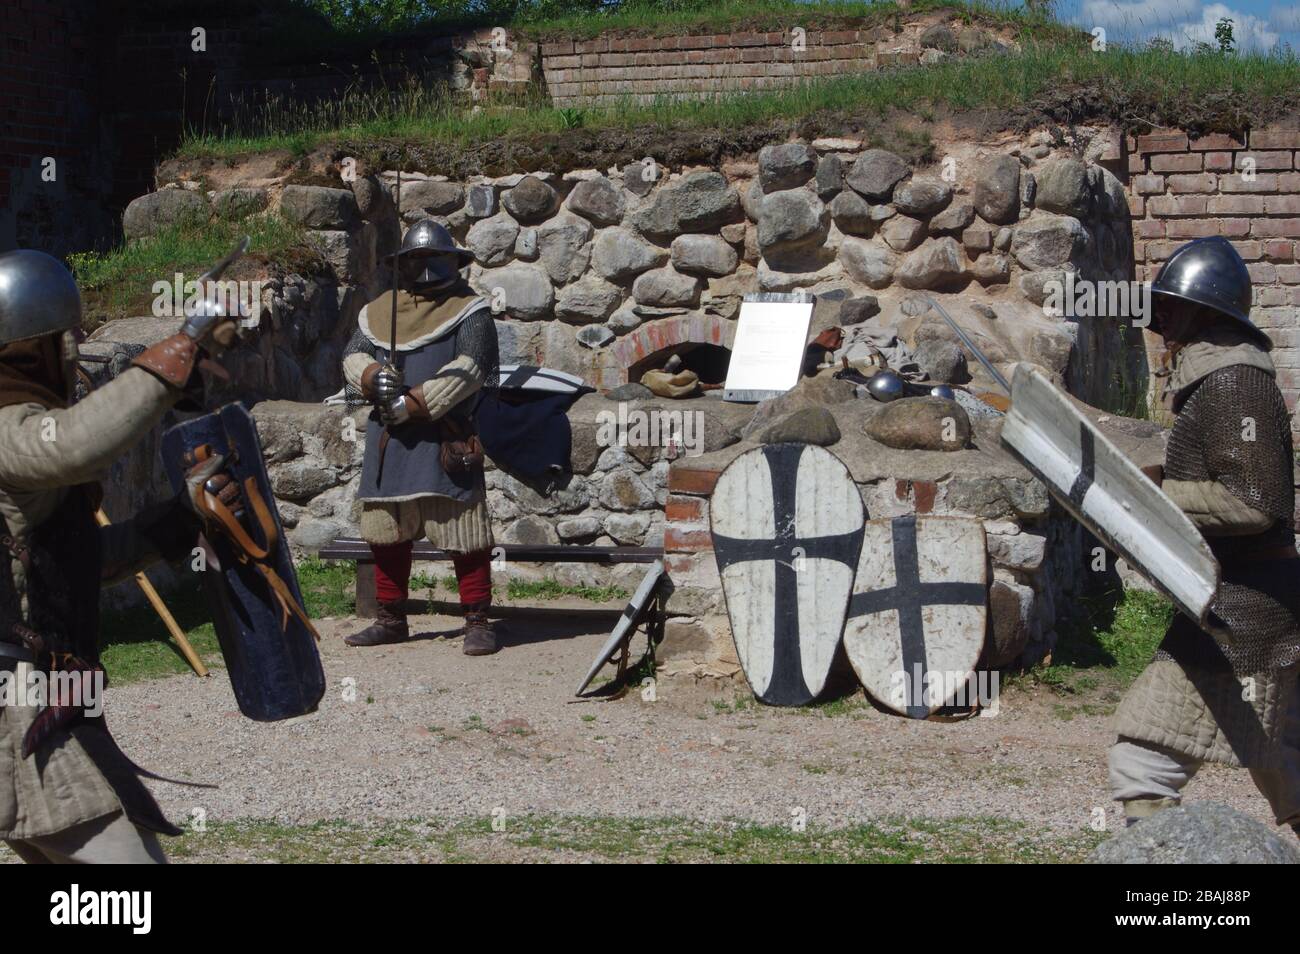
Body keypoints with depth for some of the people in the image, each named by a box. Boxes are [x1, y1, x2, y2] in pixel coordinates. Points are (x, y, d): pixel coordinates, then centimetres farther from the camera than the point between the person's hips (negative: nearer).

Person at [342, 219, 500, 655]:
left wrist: (412, 405, -18)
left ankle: (477, 622, -1)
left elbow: (467, 371, -13)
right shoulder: (379, 310, 17)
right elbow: (352, 356, 11)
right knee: (387, 532, 11)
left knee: (464, 532, -8)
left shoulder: (470, 311, -1)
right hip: (388, 439, 5)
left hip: (446, 439, -5)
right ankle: (391, 619, 23)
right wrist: (373, 377, -13)